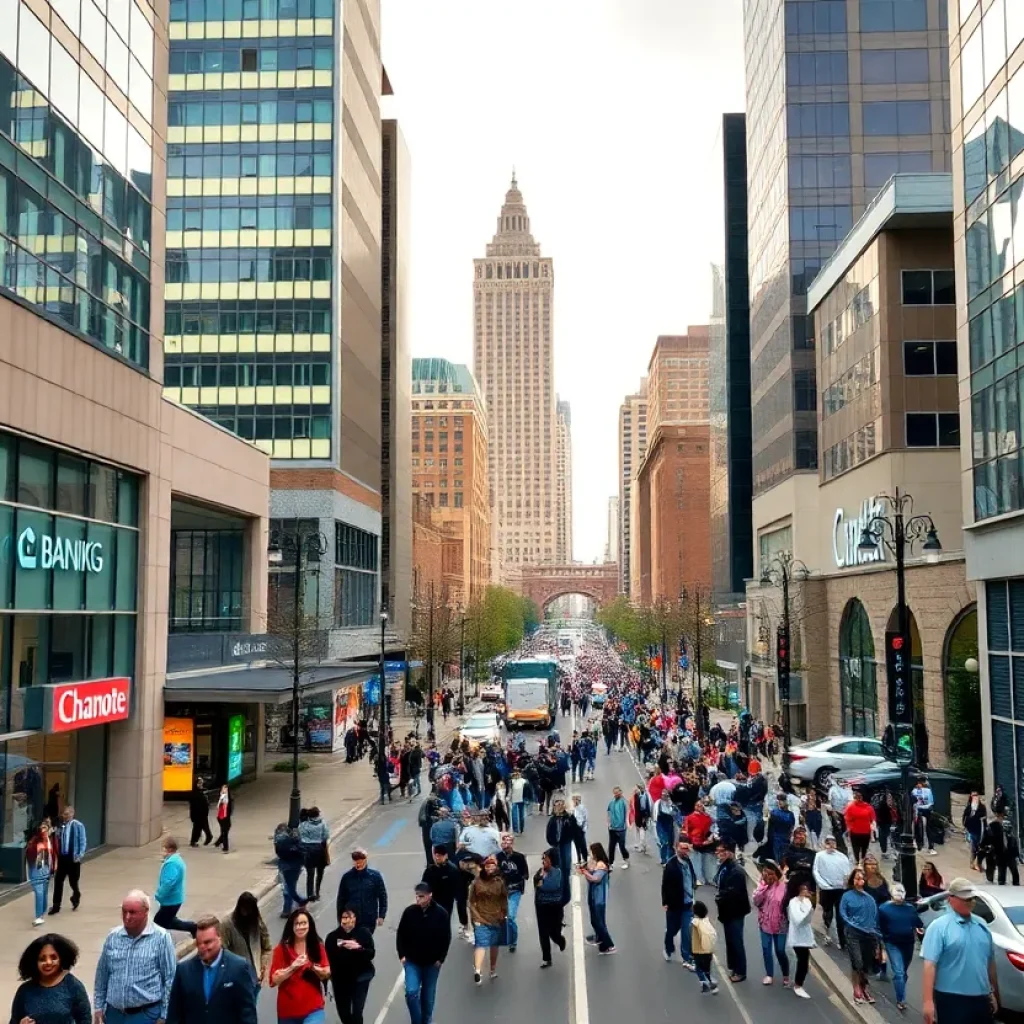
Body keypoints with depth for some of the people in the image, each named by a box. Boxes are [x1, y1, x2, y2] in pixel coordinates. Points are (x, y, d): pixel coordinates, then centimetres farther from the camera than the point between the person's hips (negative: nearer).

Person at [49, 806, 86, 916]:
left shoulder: (78, 826, -10)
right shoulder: (60, 826, 0)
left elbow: (83, 842, -9)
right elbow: (57, 841, 9)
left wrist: (80, 855, -17)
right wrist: (56, 854, 0)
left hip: (73, 858, -3)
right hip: (62, 857, 3)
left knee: (73, 881, 11)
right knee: (58, 881, 1)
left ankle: (75, 899, 38)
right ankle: (56, 906, 10)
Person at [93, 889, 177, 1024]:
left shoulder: (161, 937, -11)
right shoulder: (113, 937, 3)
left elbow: (170, 978, -8)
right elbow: (102, 975, 12)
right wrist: (99, 1005, 11)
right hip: (115, 1012, 5)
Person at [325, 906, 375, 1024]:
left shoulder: (364, 933, -6)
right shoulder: (332, 936, -5)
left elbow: (371, 954, -13)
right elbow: (327, 958, -7)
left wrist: (358, 947, -25)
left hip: (360, 978, -2)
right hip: (340, 979, 2)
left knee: (356, 1012, -12)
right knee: (343, 1013, 15)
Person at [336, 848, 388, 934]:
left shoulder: (375, 876, -5)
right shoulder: (347, 877, -2)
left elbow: (382, 896, 0)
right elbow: (341, 899, 5)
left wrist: (381, 916, -6)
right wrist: (340, 919, 5)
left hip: (369, 921, -1)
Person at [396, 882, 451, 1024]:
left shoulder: (440, 914, -12)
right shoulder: (409, 912, -9)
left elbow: (446, 938, -4)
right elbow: (400, 935, 1)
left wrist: (440, 958, -7)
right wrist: (402, 955, -5)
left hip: (432, 962, 0)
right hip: (412, 961, 0)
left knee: (428, 996, 12)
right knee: (411, 992, -12)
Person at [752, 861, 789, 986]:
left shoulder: (782, 886, -16)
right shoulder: (761, 885, -2)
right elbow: (756, 901, -11)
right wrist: (763, 886, -20)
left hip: (779, 923, -4)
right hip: (765, 923, 4)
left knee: (780, 951, 3)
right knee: (766, 949, 10)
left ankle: (786, 976, 24)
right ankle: (769, 975, 26)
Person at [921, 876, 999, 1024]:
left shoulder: (981, 925, 10)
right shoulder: (939, 927, -11)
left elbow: (990, 962, 18)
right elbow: (929, 964, -17)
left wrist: (994, 994, 18)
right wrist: (928, 1001, -23)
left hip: (981, 999, 6)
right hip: (952, 999, -6)